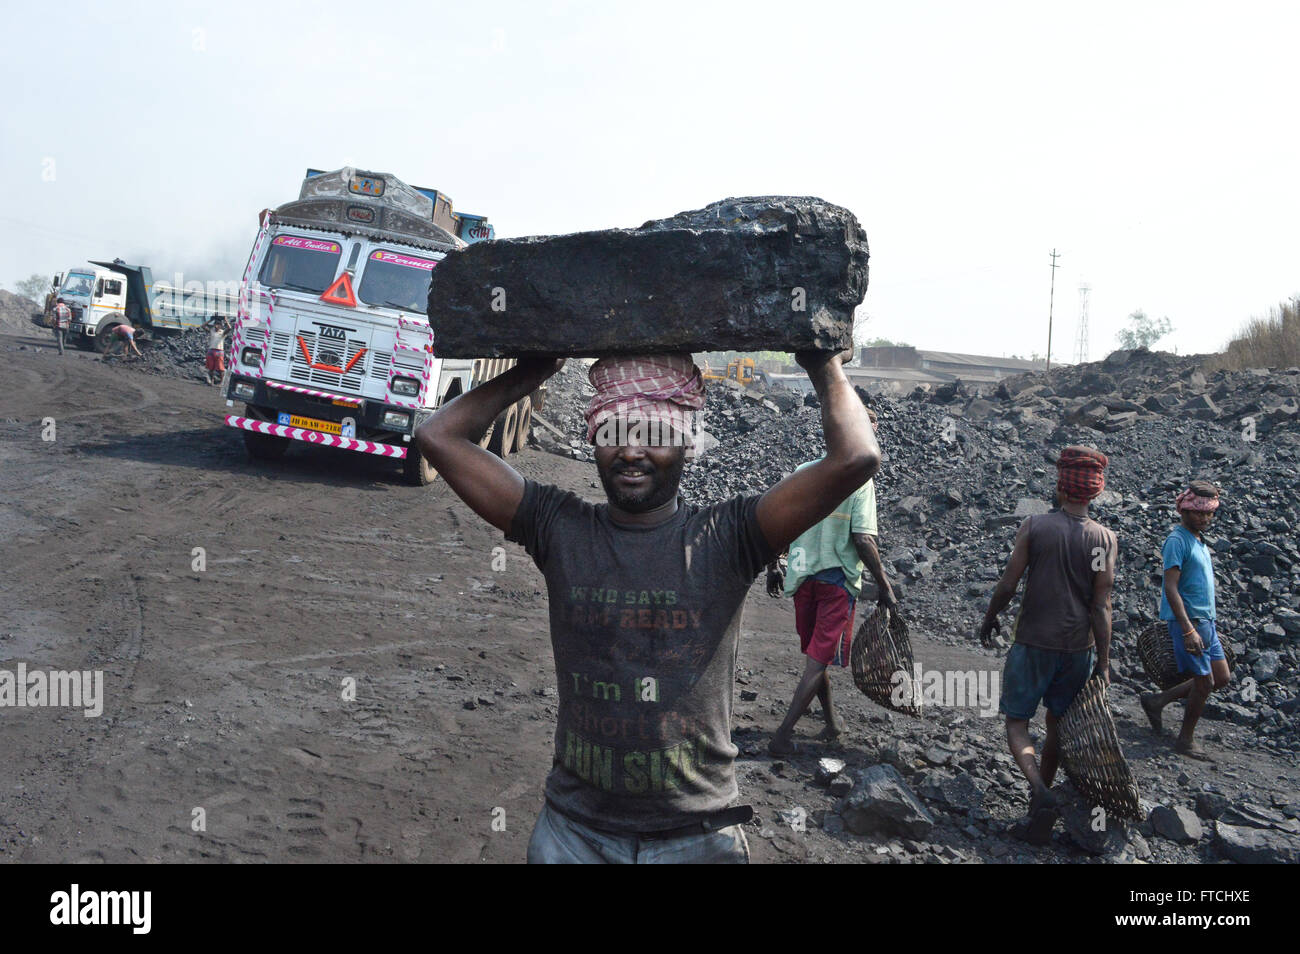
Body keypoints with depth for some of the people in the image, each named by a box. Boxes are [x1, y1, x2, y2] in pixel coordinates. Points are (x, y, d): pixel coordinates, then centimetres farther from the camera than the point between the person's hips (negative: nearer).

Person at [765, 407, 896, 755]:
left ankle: (832, 721, 34)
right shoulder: (861, 481, -12)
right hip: (839, 579, -5)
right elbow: (863, 539, -18)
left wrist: (772, 567, 15)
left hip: (803, 577, 5)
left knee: (815, 654, 20)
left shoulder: (804, 471, 3)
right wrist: (884, 585, -11)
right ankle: (782, 736, -6)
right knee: (819, 661, 0)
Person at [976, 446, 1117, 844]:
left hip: (1033, 643, -3)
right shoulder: (1105, 538, -5)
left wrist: (989, 618, 10)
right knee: (1057, 722, 20)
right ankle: (1043, 790, 30)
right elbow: (1101, 606, -7)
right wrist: (1103, 661, -1)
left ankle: (1040, 791, -18)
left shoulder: (1034, 526, -10)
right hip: (1078, 647, 3)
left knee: (1017, 722, 5)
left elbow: (1007, 584, -8)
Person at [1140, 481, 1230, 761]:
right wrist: (1188, 629, -25)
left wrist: (1208, 621, 21)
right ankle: (1186, 740, 12)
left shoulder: (1198, 540, 15)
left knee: (1221, 678, 11)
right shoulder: (1177, 540, -14)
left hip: (1205, 620, 9)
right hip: (1188, 621, -9)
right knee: (1205, 682, -4)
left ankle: (1158, 700, 20)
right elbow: (1171, 588, -20)